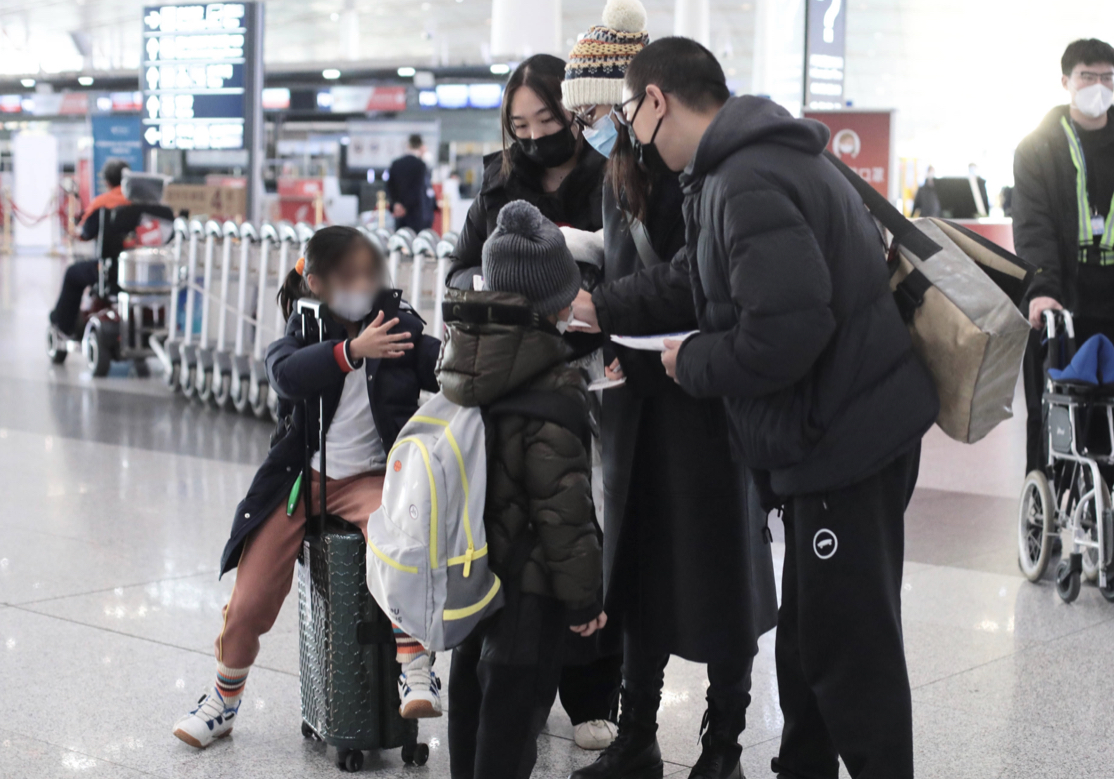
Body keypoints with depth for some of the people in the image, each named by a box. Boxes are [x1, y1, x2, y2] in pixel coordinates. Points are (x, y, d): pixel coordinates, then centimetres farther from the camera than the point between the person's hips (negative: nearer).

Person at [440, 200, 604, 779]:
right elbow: (562, 501, -21)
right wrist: (583, 595, -13)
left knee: (472, 684, 21)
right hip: (529, 579, -8)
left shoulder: (463, 356, 2)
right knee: (515, 703, 2)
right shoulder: (553, 384, -21)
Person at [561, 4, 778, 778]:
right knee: (640, 562, 10)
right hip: (644, 390, 8)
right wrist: (611, 343, -5)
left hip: (708, 390, -7)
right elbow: (626, 273, 12)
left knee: (718, 567, 3)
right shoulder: (621, 173, 11)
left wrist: (604, 308, -19)